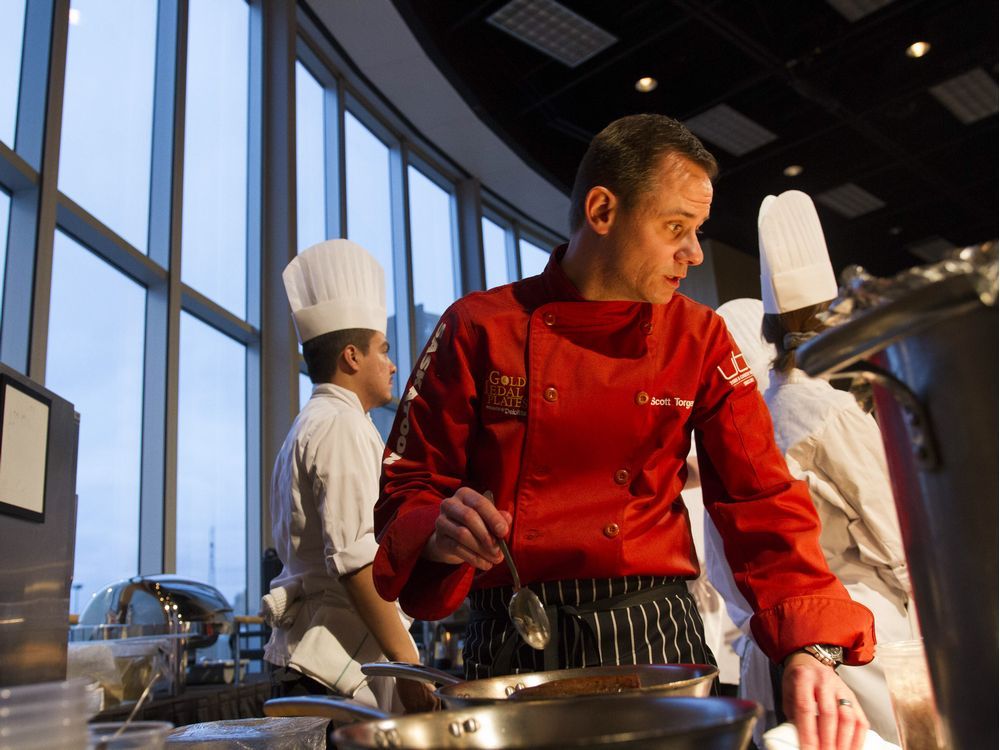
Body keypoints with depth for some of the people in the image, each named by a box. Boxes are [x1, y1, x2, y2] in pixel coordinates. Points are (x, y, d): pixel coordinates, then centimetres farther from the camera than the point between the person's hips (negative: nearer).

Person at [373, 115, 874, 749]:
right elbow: (407, 487, 1)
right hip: (513, 649, -1)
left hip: (654, 643, 2)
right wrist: (438, 534, -22)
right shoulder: (478, 329, -3)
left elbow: (763, 503, -2)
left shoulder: (701, 339, 2)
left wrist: (811, 650, -15)